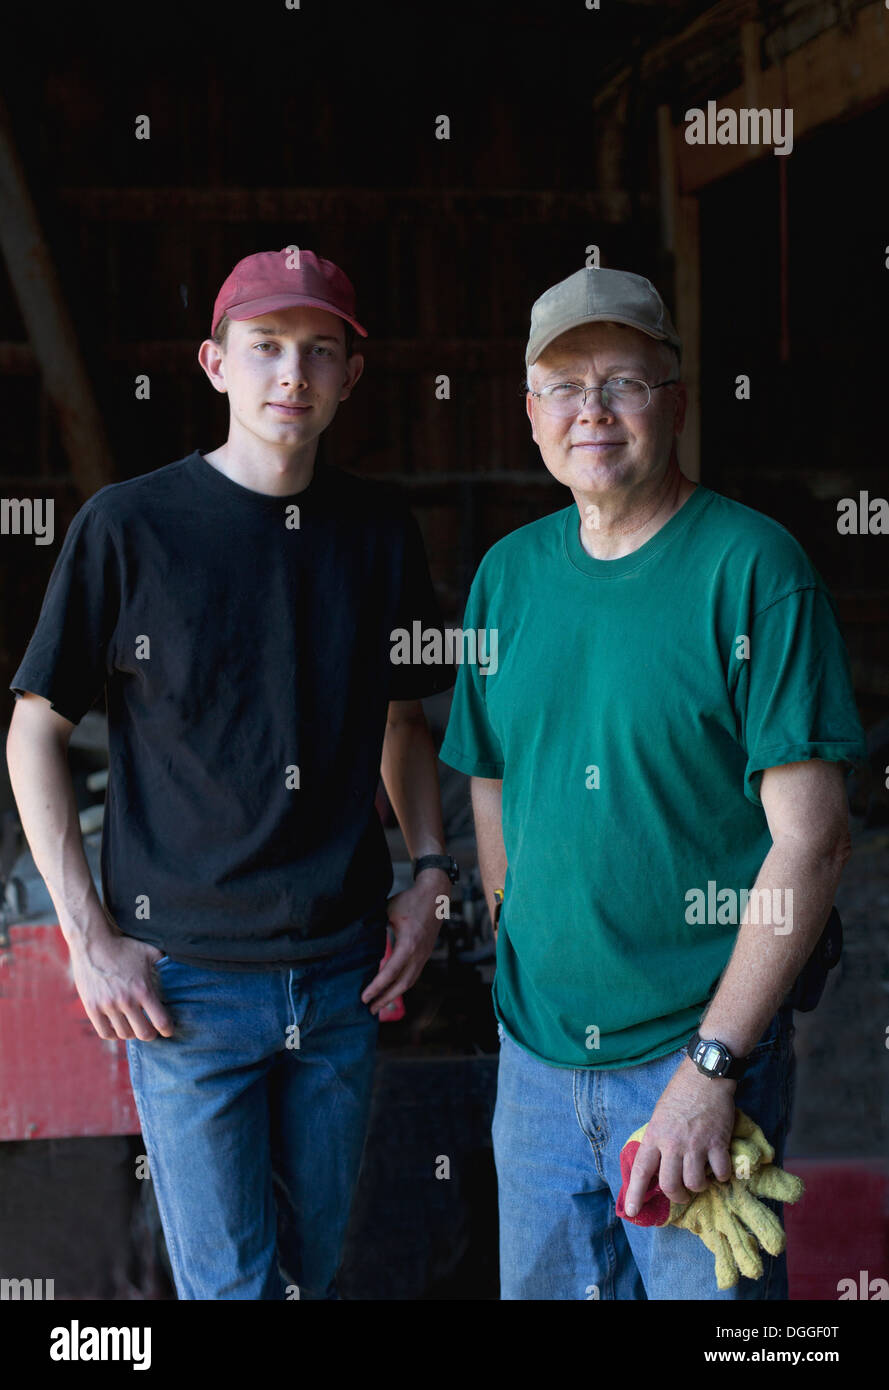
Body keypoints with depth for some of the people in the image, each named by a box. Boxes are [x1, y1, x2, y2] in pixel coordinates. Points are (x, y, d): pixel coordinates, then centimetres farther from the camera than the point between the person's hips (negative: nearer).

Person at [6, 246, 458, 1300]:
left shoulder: (378, 531, 5)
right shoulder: (130, 526, -7)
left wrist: (430, 872, 5)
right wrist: (88, 936, -7)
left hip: (342, 973, 4)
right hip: (186, 977, -3)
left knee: (312, 1264, 17)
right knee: (229, 1282, 4)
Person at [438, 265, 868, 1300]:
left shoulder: (752, 566, -11)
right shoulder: (508, 573, 6)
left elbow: (811, 836, -15)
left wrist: (713, 1065, -17)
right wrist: (525, 986, 7)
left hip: (700, 1052, -5)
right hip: (537, 1058, 5)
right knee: (540, 1286, 16)